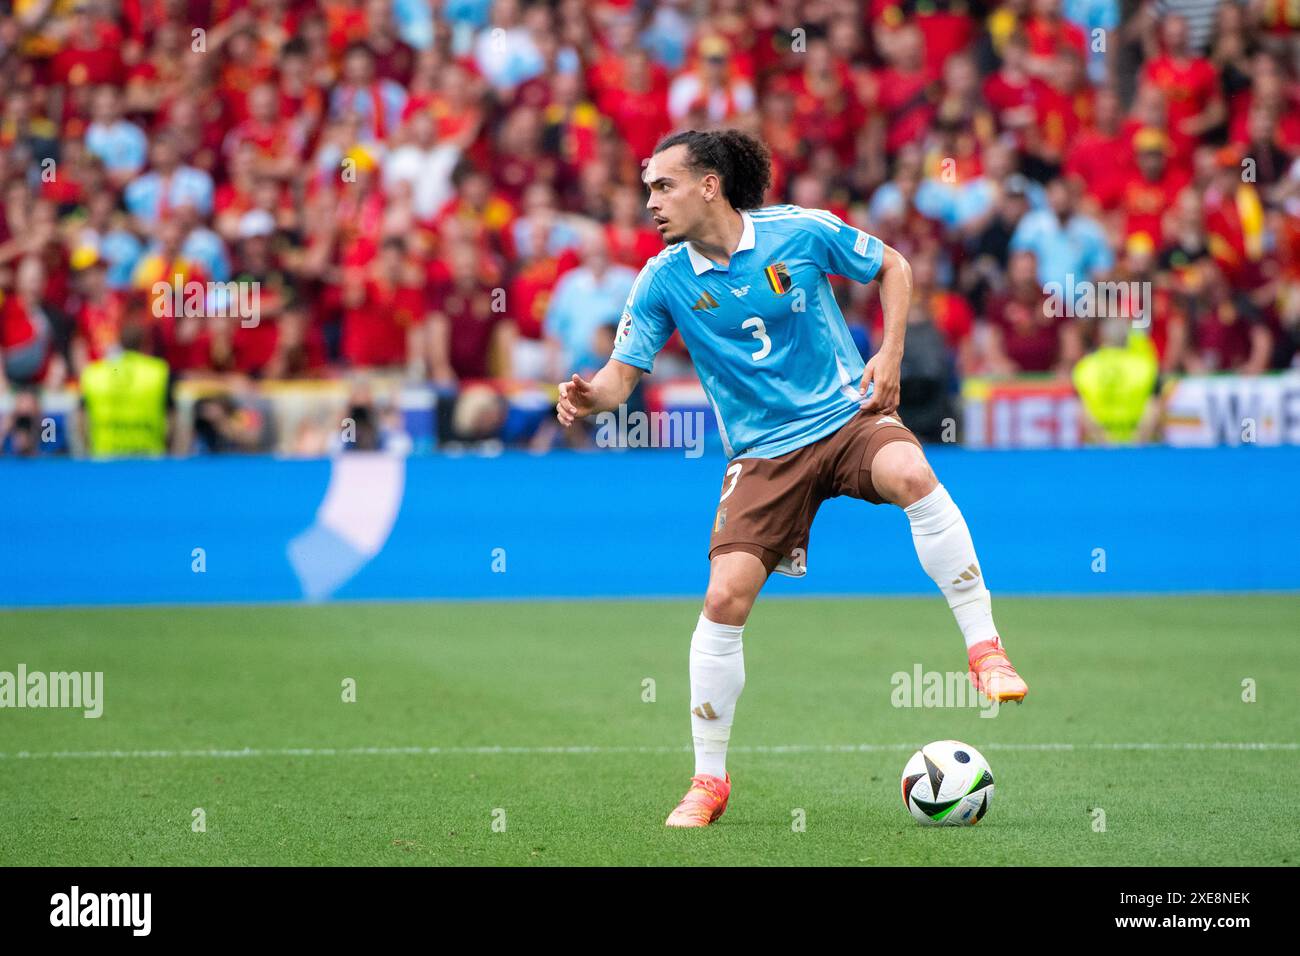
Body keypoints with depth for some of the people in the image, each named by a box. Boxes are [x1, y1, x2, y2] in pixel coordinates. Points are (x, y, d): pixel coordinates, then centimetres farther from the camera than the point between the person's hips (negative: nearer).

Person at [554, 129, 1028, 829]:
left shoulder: (803, 232, -7)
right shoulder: (662, 281, -3)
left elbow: (892, 267, 8)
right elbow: (622, 373, -1)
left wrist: (890, 354, -5)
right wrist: (588, 396, -24)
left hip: (848, 417, -2)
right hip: (763, 453, 2)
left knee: (911, 474, -36)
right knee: (724, 599, -13)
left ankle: (986, 652, -28)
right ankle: (708, 781, 4)